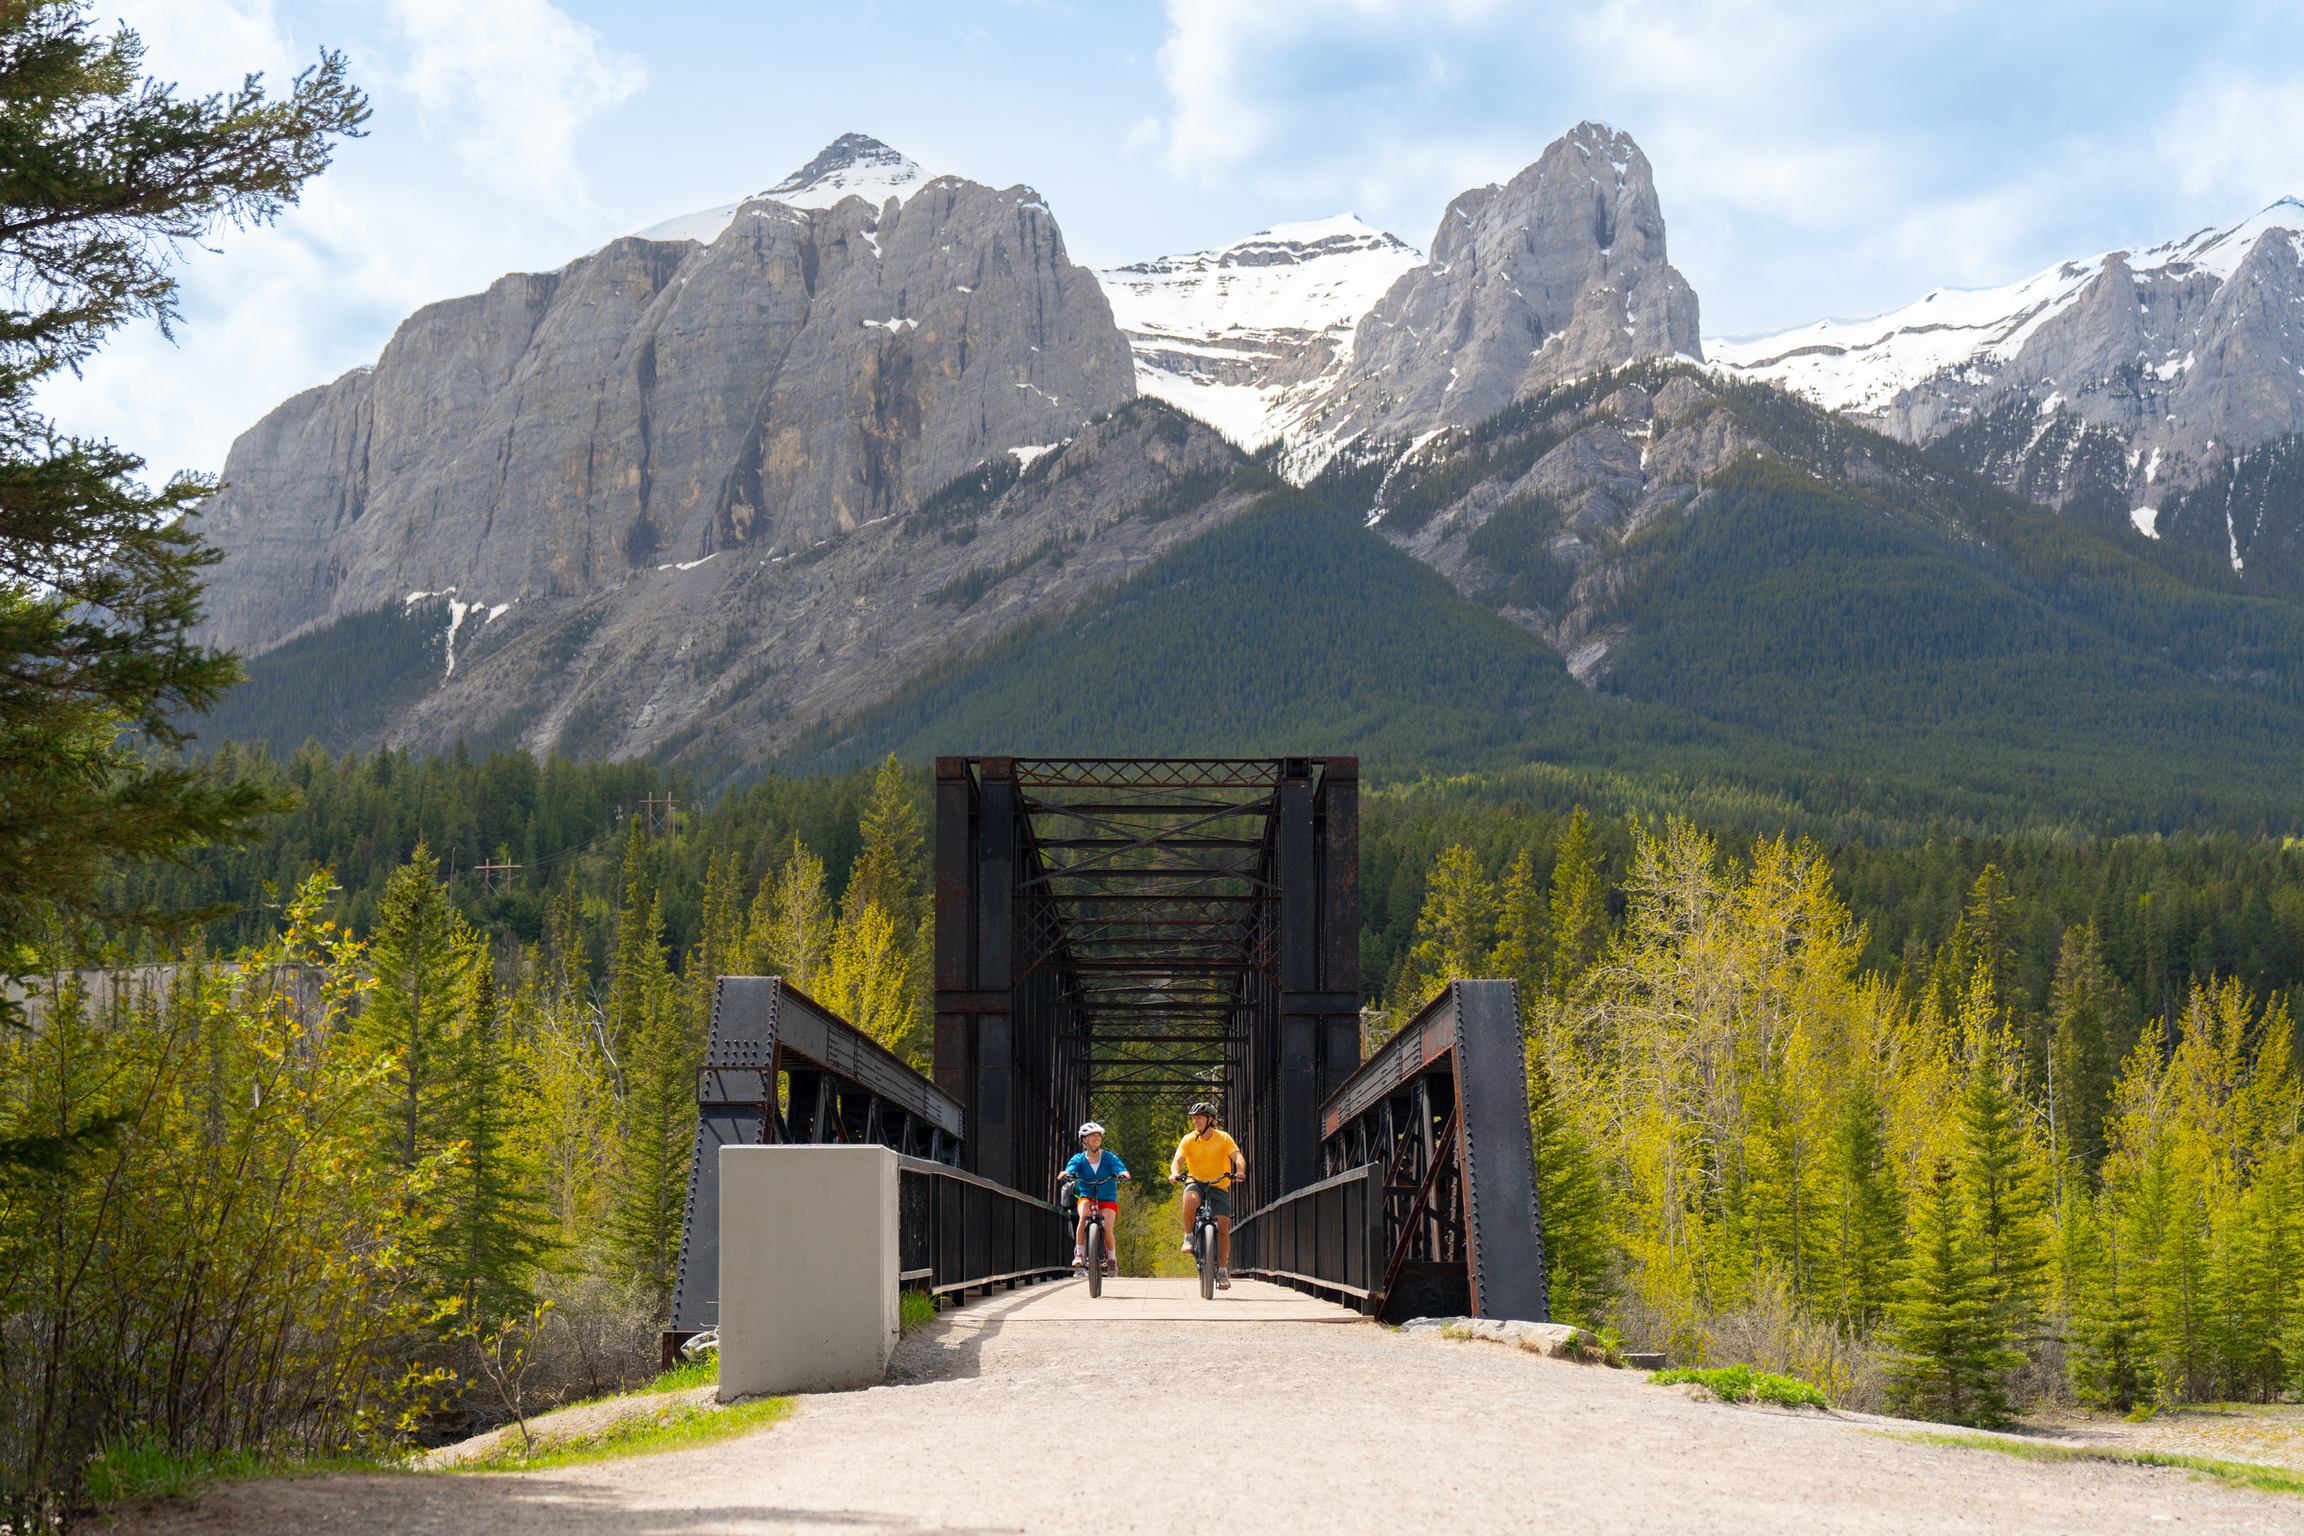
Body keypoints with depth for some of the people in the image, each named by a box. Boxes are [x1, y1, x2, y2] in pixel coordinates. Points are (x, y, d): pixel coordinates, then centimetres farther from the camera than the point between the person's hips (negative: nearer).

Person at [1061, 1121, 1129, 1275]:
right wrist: (1066, 1173, -42)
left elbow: (1119, 1167, -17)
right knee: (1083, 1216, -33)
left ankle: (1111, 1258, 4)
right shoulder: (1079, 1158, 2)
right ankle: (1079, 1255, -25)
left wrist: (1123, 1173, -41)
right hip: (1087, 1197, 0)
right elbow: (1071, 1168, -17)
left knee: (1107, 1228, -22)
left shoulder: (1109, 1157, 1)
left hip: (1107, 1199, 0)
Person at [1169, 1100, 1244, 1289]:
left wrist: (1240, 1171, -38)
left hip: (1219, 1186, 0)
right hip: (1196, 1183, 0)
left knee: (1223, 1226, -12)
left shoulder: (1223, 1139, -3)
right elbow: (1178, 1160, -12)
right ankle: (1188, 1237, -15)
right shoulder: (1188, 1140, -1)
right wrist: (1175, 1173, -35)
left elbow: (1237, 1157, -16)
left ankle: (1223, 1270, 1)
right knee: (1190, 1200, -37)